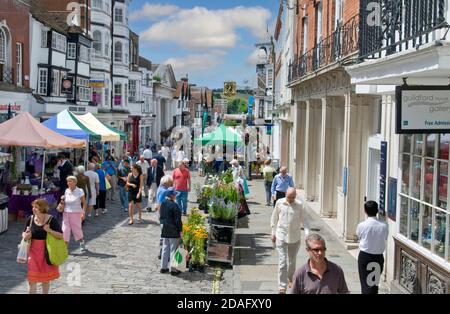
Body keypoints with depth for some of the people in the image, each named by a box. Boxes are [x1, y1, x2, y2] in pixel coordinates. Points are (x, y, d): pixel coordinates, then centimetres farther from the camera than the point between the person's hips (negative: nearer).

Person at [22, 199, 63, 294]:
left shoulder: (51, 220, -13)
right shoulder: (30, 219, -5)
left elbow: (61, 235, -12)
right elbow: (24, 233, 8)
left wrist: (50, 230, -27)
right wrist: (25, 236, -14)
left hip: (47, 252, -1)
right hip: (33, 251, 2)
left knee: (46, 278, 15)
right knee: (32, 278, 0)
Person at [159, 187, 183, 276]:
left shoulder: (163, 204, 4)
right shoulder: (174, 205, -19)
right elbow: (177, 220, -16)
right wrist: (180, 230, -10)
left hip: (165, 230, 7)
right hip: (173, 231, -7)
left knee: (165, 249, 16)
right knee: (173, 249, 1)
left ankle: (163, 267, 22)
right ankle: (173, 269, 6)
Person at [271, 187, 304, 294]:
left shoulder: (299, 205, -4)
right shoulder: (279, 203, -4)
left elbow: (301, 219, 8)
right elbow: (274, 218, 6)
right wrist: (273, 233, 7)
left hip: (295, 237, 2)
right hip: (281, 236, -1)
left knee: (292, 261, 17)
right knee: (282, 261, -7)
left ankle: (290, 279, 41)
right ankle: (282, 286, -5)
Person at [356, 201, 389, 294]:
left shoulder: (362, 225, -14)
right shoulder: (384, 225, -10)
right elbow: (385, 238, 1)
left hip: (364, 256, -3)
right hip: (379, 257, 3)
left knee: (365, 283, 2)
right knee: (375, 283, 18)